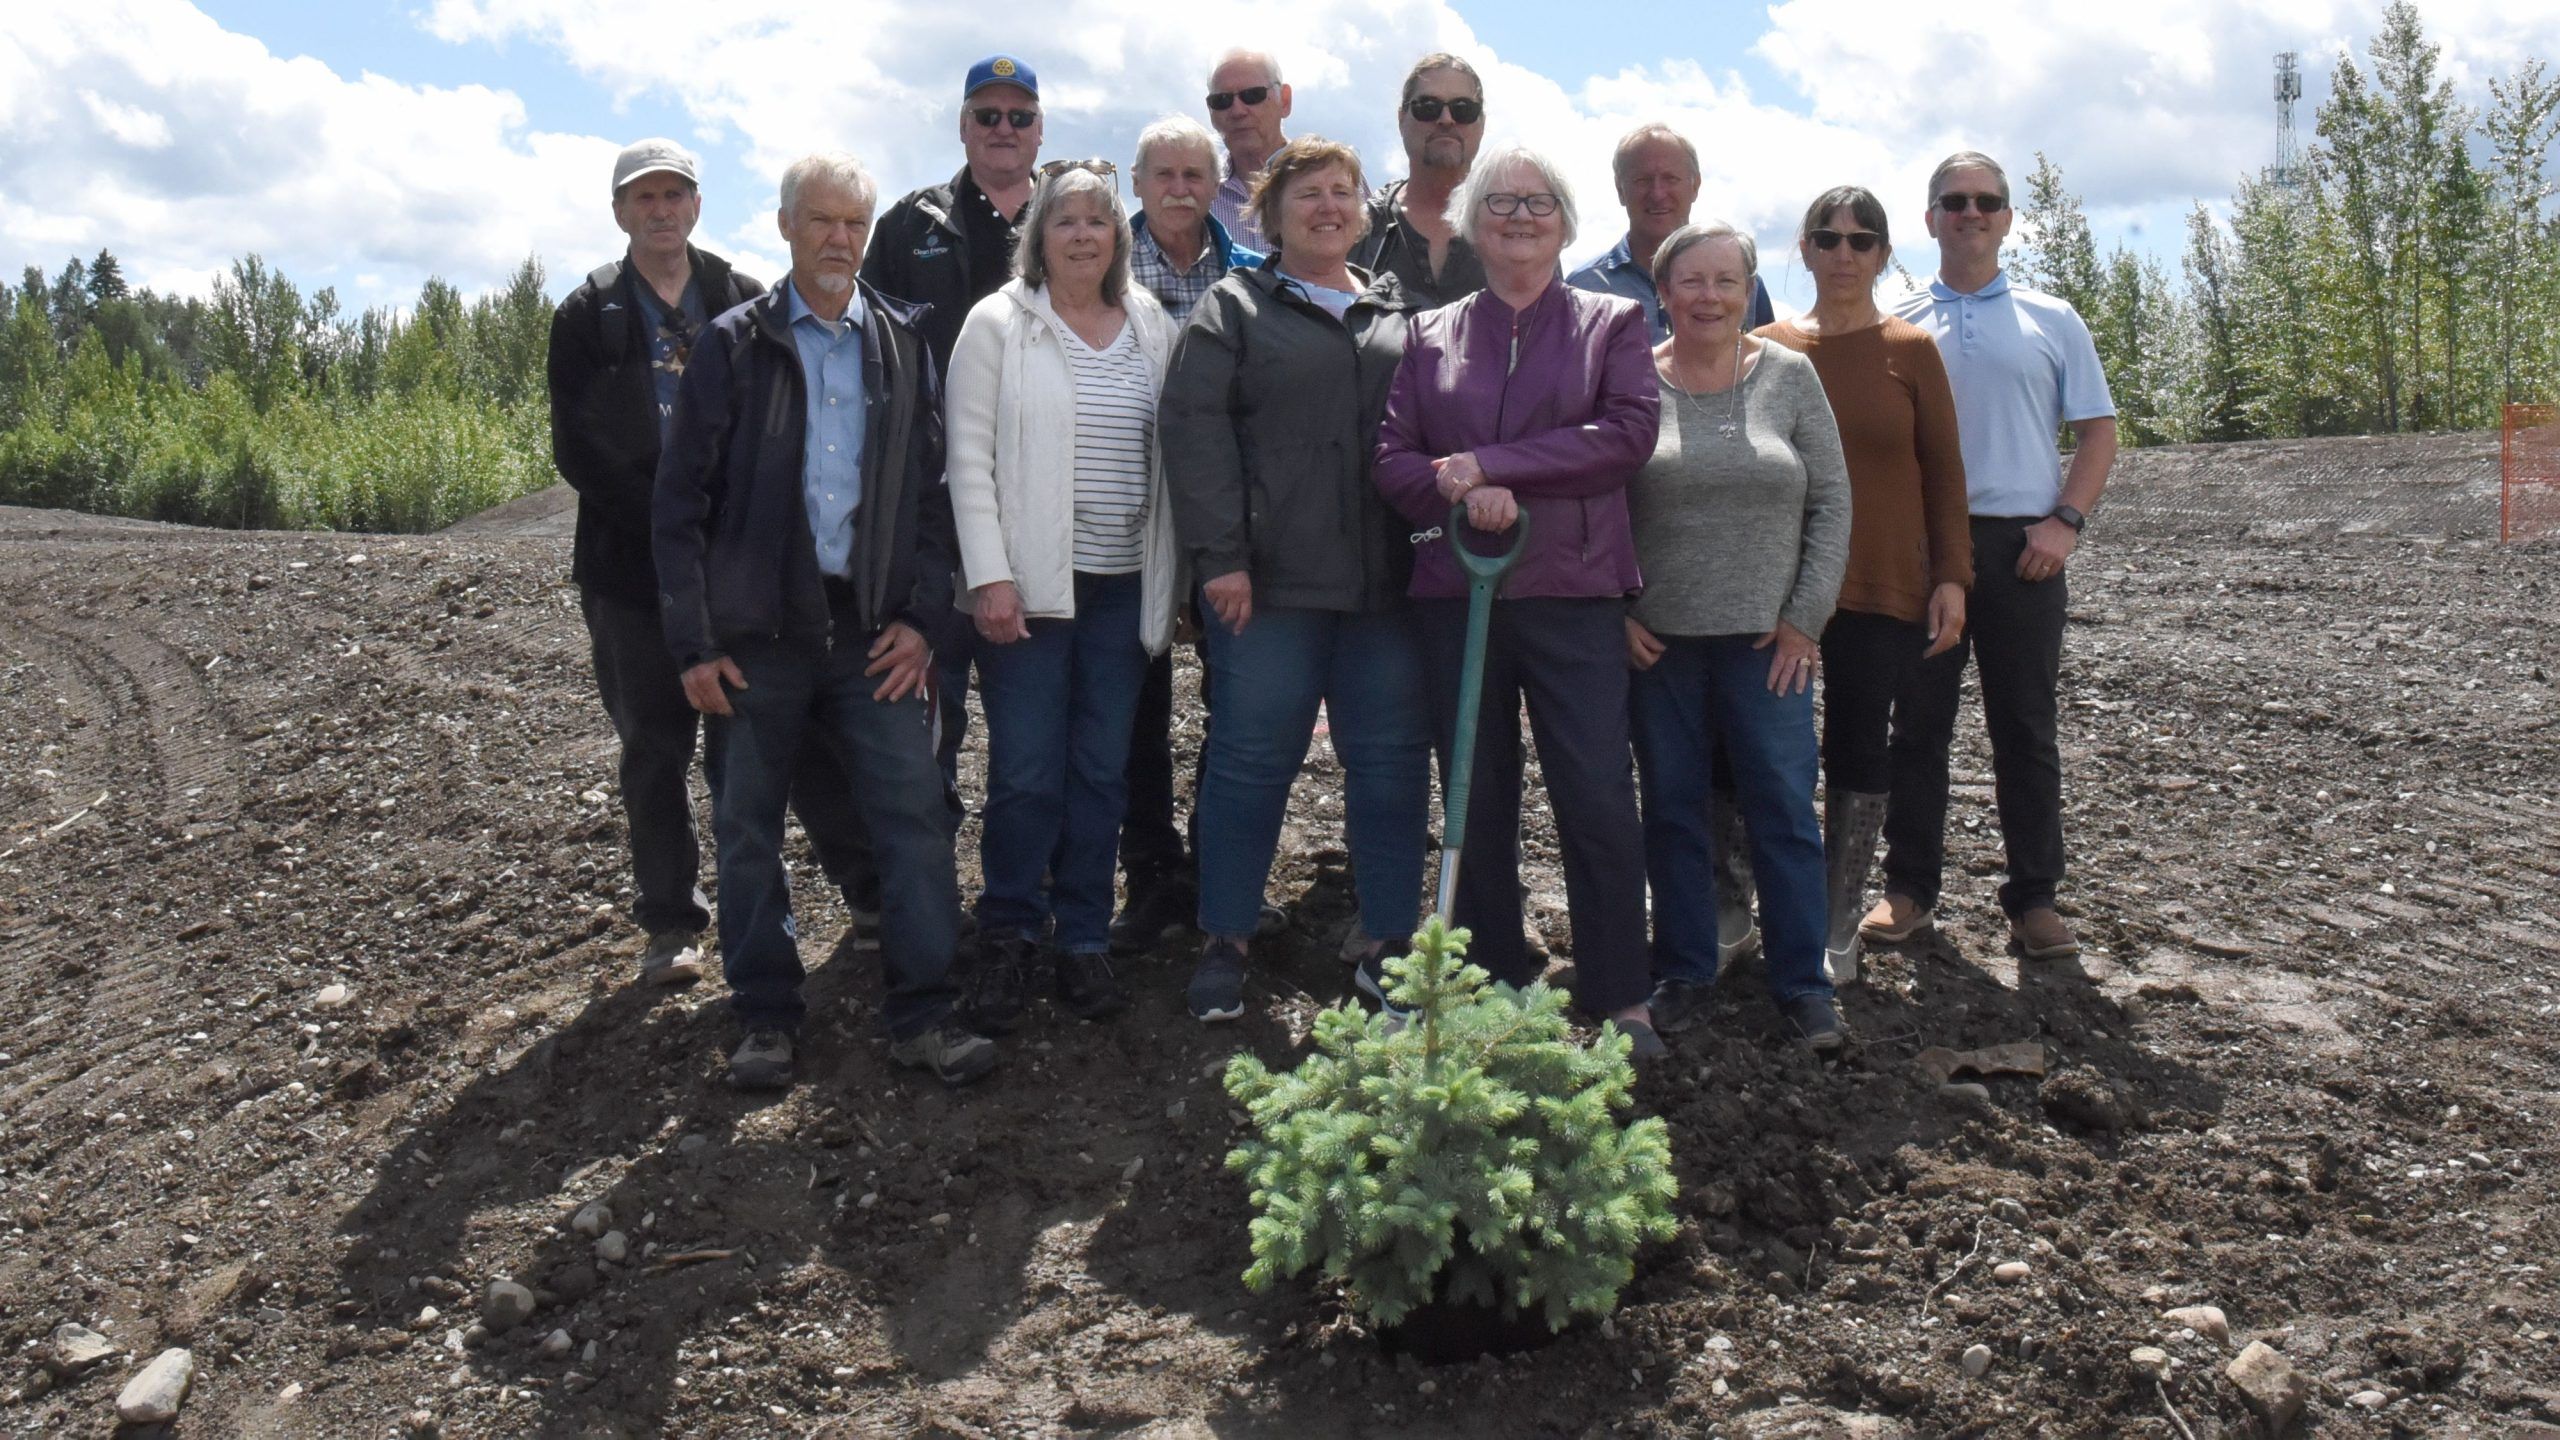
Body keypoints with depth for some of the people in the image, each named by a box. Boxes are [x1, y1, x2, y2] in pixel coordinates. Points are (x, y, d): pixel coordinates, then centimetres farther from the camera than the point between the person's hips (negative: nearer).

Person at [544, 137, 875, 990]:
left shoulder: (748, 304, 7)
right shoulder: (587, 318, 5)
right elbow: (578, 450, -2)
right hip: (635, 568, 0)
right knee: (656, 751, 7)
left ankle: (872, 894, 8)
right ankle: (671, 927, 17)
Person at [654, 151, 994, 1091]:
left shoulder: (902, 344, 9)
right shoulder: (735, 344, 2)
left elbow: (930, 487, 9)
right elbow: (680, 501, 0)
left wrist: (923, 616, -1)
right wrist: (694, 642, -5)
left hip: (874, 628, 1)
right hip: (759, 630, -1)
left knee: (915, 816, -4)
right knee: (749, 829, 6)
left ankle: (921, 1015, 7)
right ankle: (766, 1021, 21)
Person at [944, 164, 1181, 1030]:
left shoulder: (1154, 330, 11)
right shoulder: (999, 323, 1)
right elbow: (969, 456, -4)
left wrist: (1168, 582, 7)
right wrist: (989, 575, -12)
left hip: (1124, 588, 3)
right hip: (1028, 585, -3)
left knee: (1103, 770, 7)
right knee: (1025, 774, -4)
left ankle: (1084, 940, 19)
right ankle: (1008, 938, 13)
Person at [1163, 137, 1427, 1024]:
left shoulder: (1399, 315, 18)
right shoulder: (1235, 308, 6)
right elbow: (1194, 426, -4)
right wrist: (1219, 555, -13)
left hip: (1386, 583, 4)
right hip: (1272, 583, -3)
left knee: (1392, 759, 6)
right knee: (1253, 757, 2)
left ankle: (1389, 943, 18)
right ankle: (1225, 944, 15)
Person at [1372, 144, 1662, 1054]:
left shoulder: (1611, 323, 9)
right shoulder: (1430, 336, 13)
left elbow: (1630, 432, -7)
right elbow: (1393, 458, 5)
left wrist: (1489, 464, -12)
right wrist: (1465, 497, -16)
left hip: (1575, 595, -2)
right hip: (1457, 594, 2)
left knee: (1600, 807, -6)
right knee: (1477, 802, 8)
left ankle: (1620, 1003, 7)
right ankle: (1491, 989, 21)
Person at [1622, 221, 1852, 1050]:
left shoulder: (1789, 377, 4)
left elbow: (1831, 503, 4)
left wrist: (1804, 618, -2)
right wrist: (1615, 612, -4)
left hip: (1767, 638, 0)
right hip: (1657, 639, 0)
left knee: (1786, 810, 1)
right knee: (1673, 809, 8)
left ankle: (1802, 982, 13)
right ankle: (1684, 972, 21)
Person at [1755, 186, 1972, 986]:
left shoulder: (1911, 350, 2)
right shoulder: (1768, 348, 4)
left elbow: (1943, 470, 4)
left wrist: (1952, 576, -2)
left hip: (1883, 588, 0)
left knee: (1858, 748, 6)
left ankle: (1838, 928, 16)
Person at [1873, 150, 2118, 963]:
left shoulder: (2051, 322, 10)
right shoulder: (1898, 328, 9)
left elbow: (2097, 430, 9)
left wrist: (2066, 520, -5)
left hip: (2023, 546, 0)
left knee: (2025, 730, 4)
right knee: (1918, 725, 5)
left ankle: (2034, 899, 11)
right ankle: (1910, 888, 14)